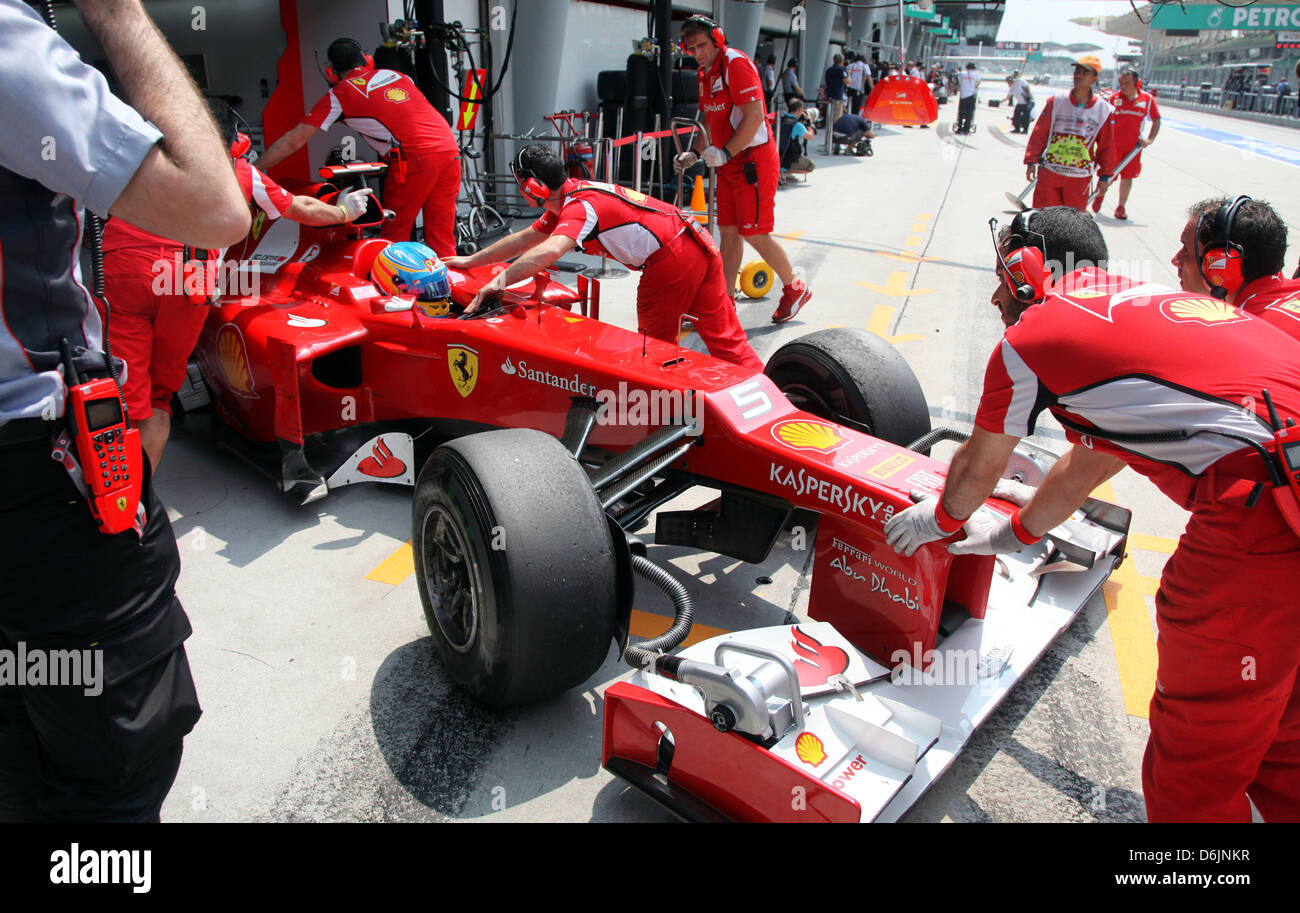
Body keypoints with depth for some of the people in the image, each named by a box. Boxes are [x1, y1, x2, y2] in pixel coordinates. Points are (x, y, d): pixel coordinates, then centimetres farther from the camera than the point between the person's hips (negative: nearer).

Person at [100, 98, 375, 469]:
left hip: (118, 260, 0)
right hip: (187, 273, 0)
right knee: (159, 395, 14)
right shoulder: (241, 170, 25)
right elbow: (303, 209, 36)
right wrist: (344, 211, 54)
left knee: (126, 395, -3)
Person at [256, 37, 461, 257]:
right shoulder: (396, 74, 23)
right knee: (442, 237, 10)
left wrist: (255, 168, 15)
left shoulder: (340, 94, 8)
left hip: (415, 158, -5)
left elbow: (293, 141, 7)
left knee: (394, 234, 8)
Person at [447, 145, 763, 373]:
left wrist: (500, 281, -29)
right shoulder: (569, 198, 17)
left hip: (670, 265, -9)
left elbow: (550, 251, -33)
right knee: (724, 338, 8)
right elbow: (524, 239, 24)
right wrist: (470, 261, 27)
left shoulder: (580, 207, -13)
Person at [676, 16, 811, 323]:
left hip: (753, 160, -8)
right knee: (728, 231, 8)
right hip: (728, 163, 9)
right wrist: (696, 154, 8)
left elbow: (754, 117, -20)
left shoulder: (736, 63, -12)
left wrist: (724, 153, -19)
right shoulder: (706, 73, 15)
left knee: (754, 234, -7)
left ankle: (795, 289, 11)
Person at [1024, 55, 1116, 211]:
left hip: (1080, 179, 0)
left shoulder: (1104, 110, 2)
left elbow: (1106, 146, 8)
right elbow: (1039, 133, 4)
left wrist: (1104, 176, 7)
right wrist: (1031, 161, -2)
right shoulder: (1056, 101, 2)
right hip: (1049, 174, 0)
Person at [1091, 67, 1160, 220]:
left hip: (1133, 147, 1)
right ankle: (1100, 195, 31)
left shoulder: (1148, 99, -1)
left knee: (1127, 176, 4)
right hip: (1113, 144, -1)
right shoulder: (1114, 98, -3)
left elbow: (1156, 120, 8)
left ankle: (1121, 207, 15)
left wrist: (1150, 139, -4)